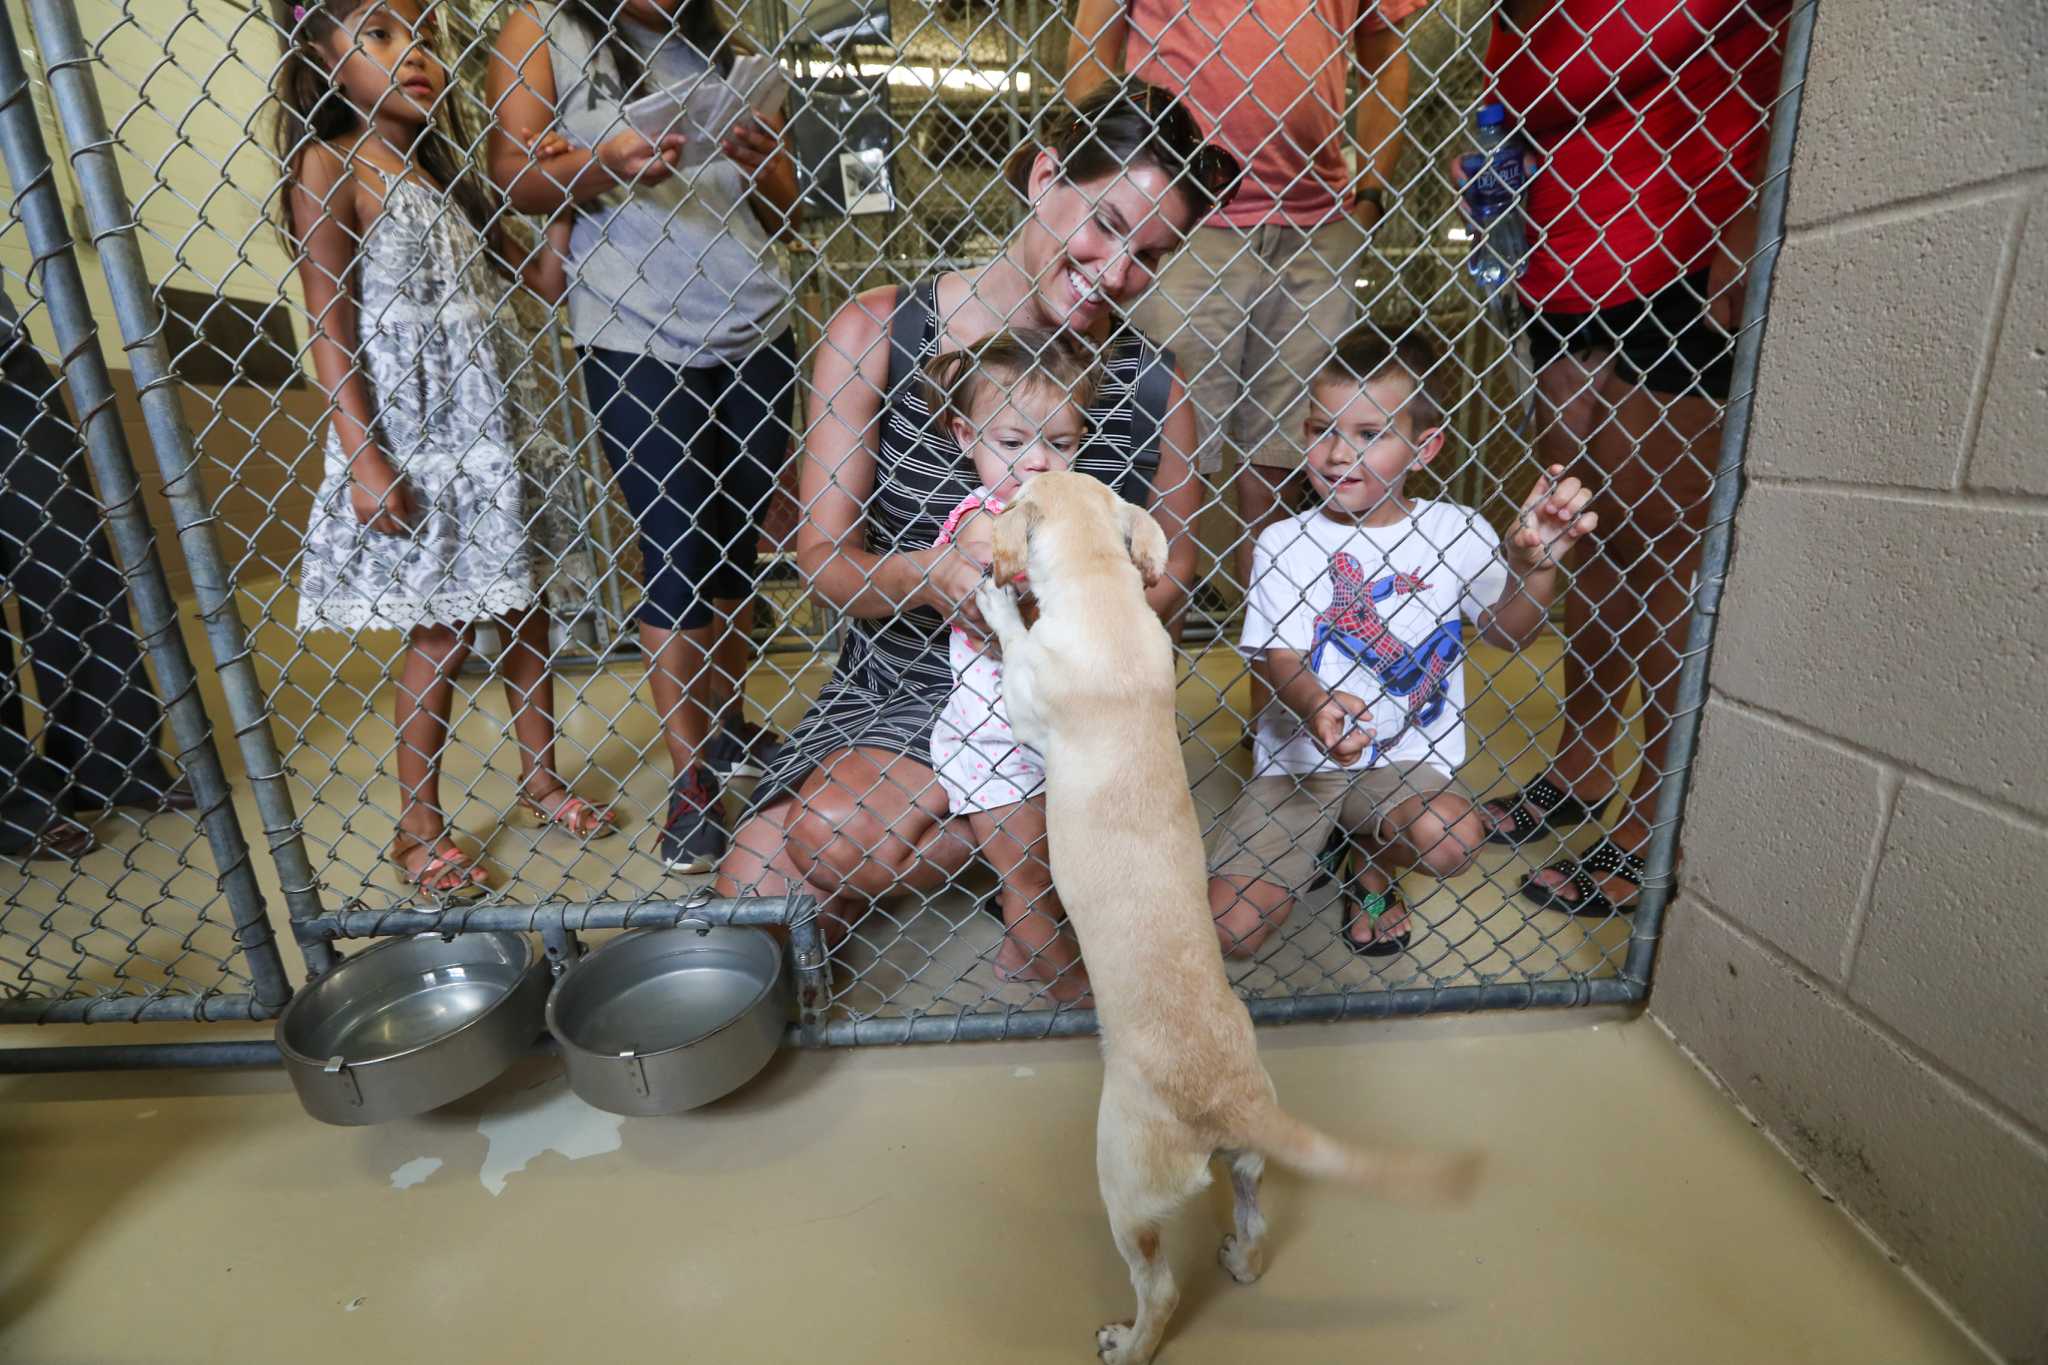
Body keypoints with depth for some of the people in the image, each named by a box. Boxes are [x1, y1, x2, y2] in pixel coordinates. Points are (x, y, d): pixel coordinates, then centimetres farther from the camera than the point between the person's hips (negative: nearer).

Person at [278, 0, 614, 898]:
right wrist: (363, 459, -16)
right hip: (407, 441, -6)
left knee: (523, 608, 10)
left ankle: (540, 776, 29)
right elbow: (330, 329, -10)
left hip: (486, 429, 6)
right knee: (441, 637, -1)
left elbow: (541, 280, 12)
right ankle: (418, 831, 17)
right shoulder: (327, 167, -4)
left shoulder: (445, 164, 15)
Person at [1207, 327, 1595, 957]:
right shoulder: (1283, 543, -6)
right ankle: (1299, 852, 23)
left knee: (1452, 838, -32)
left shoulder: (1454, 529, -1)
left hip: (1409, 760, 2)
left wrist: (1535, 557, -15)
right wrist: (1314, 706, -34)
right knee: (1231, 931, -11)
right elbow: (1280, 658, -12)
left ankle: (1375, 867, 6)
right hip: (1297, 761, -1)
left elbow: (1512, 630, 4)